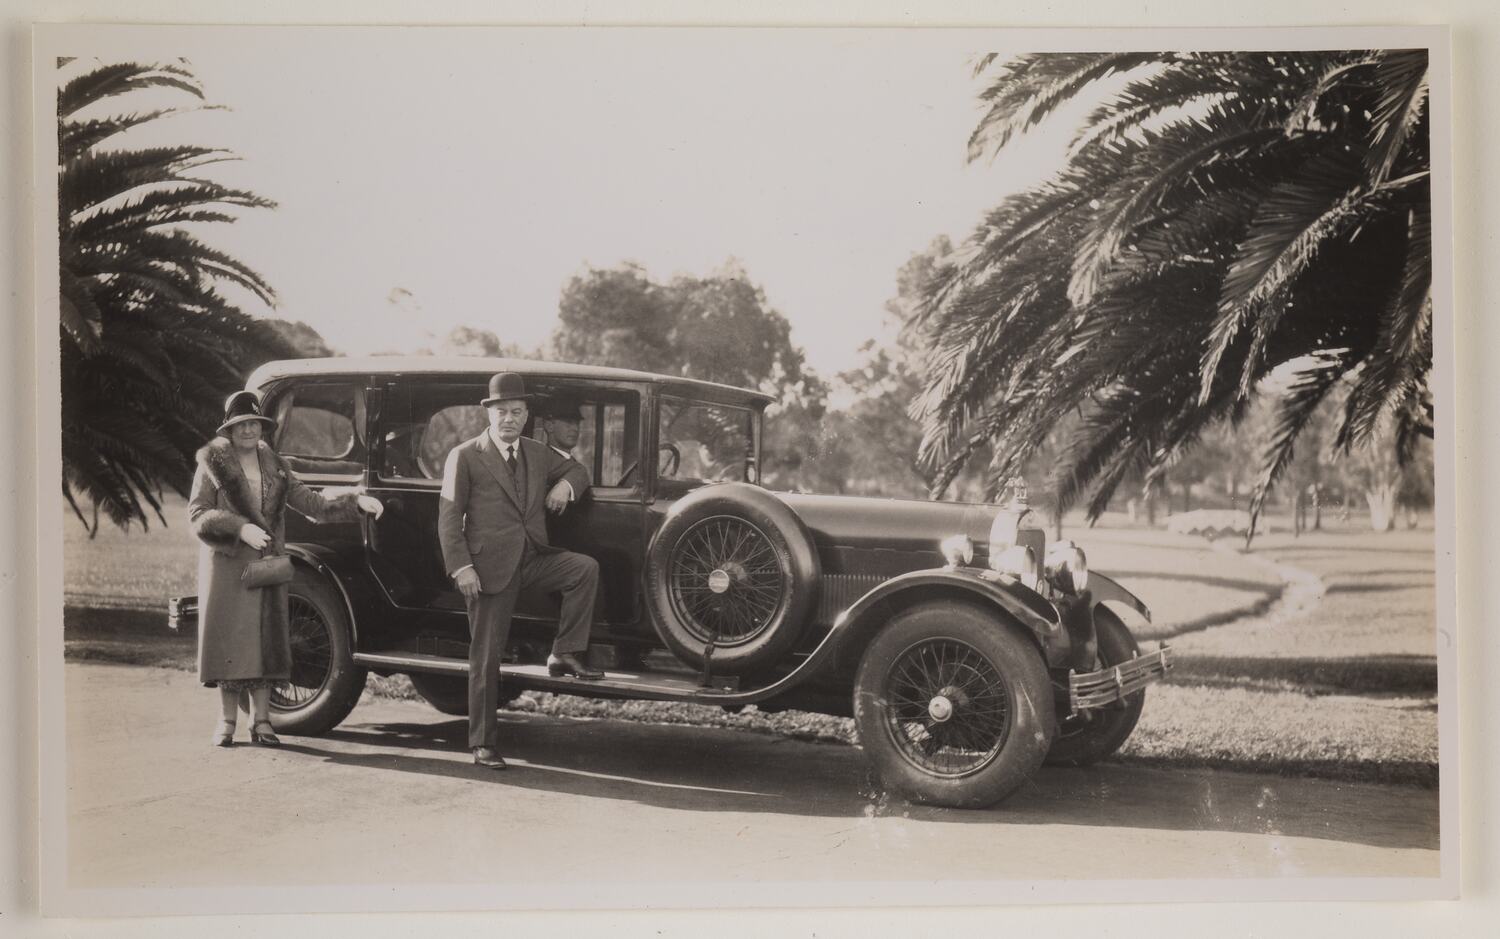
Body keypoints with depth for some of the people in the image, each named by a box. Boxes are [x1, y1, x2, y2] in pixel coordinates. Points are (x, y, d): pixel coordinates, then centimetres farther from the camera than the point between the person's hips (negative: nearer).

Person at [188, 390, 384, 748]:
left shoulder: (274, 466, 11)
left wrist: (357, 502, -3)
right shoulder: (213, 464, -2)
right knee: (230, 637, -2)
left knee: (266, 638, 4)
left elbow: (311, 503, 8)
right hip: (227, 564, -4)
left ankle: (261, 721, 10)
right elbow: (197, 513, -9)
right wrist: (240, 528, -23)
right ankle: (226, 721, 8)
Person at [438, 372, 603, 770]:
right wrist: (461, 568, -15)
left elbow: (577, 470, 27)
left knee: (586, 568, -22)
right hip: (489, 567, -4)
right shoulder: (464, 457, -3)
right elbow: (449, 517, -5)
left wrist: (565, 484, 2)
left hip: (533, 558, 4)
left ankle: (565, 653, -10)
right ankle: (483, 743, 9)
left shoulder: (538, 454, 12)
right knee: (486, 658, 0)